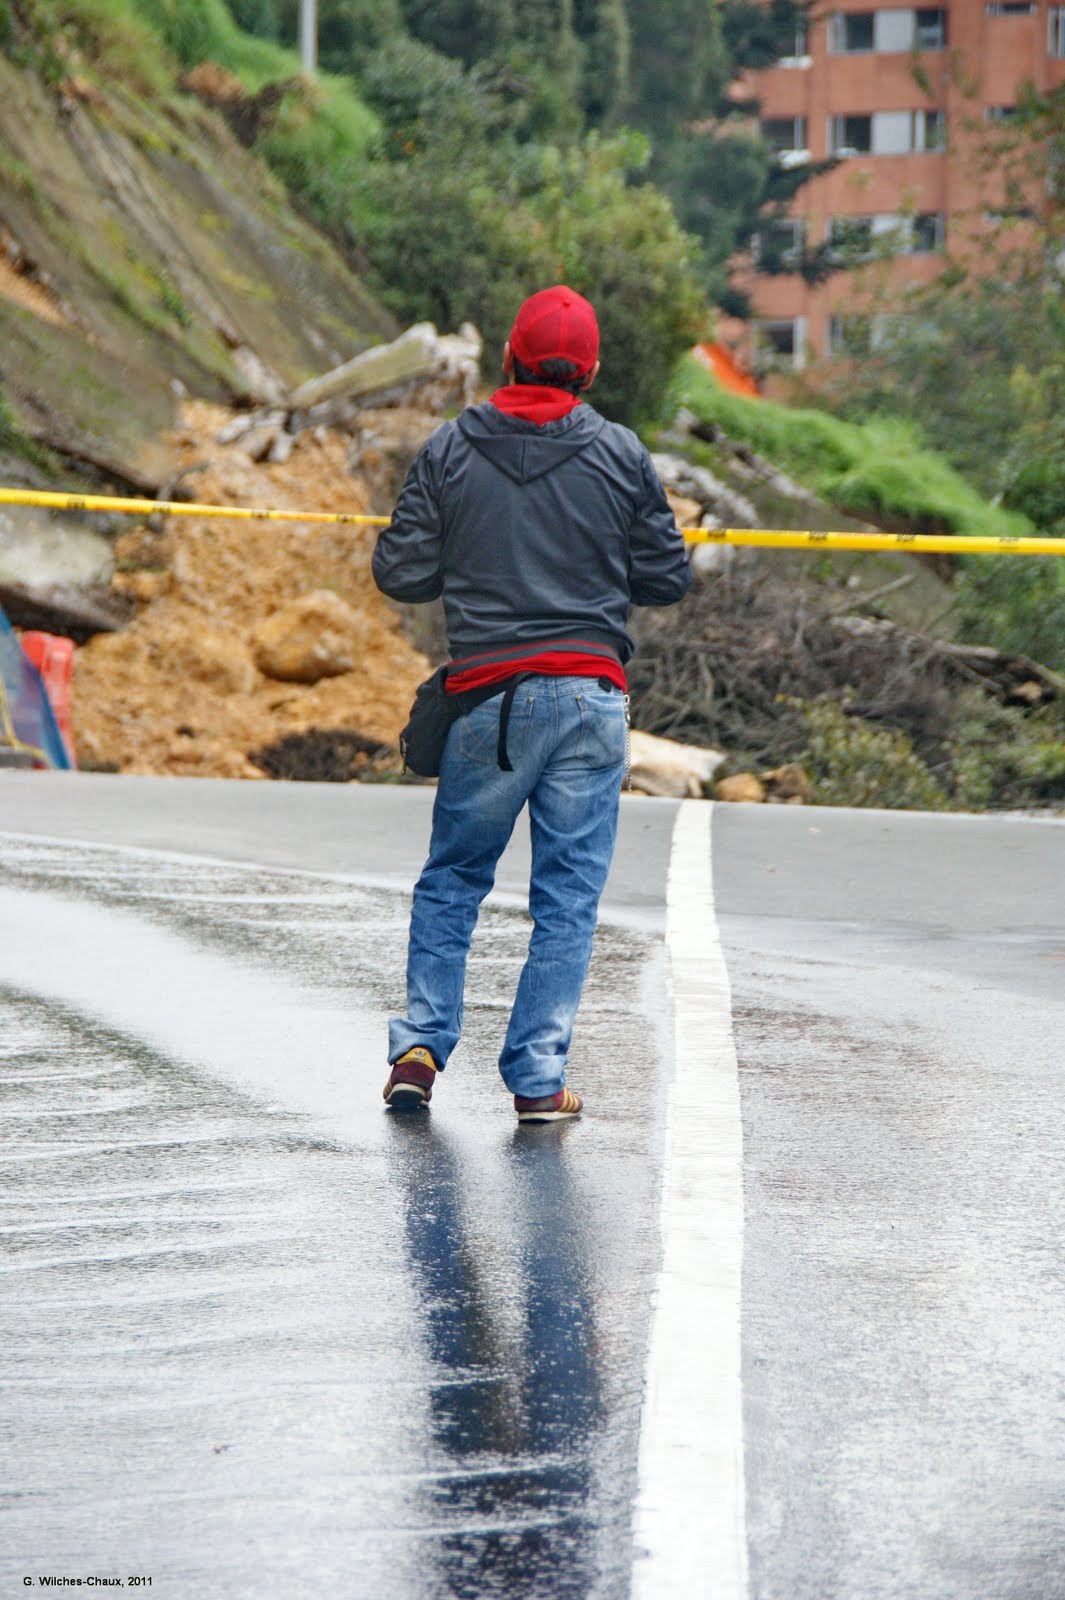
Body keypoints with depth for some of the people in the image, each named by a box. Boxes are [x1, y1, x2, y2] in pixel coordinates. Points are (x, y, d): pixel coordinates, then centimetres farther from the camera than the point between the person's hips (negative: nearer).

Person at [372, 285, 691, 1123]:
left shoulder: (450, 450, 0)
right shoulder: (621, 455, -1)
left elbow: (400, 572, 0)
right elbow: (667, 578, 4)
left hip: (488, 694, 1)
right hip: (590, 693, -1)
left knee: (453, 876, 17)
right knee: (569, 892, 4)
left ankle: (423, 1043, 6)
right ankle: (538, 1077, 1)